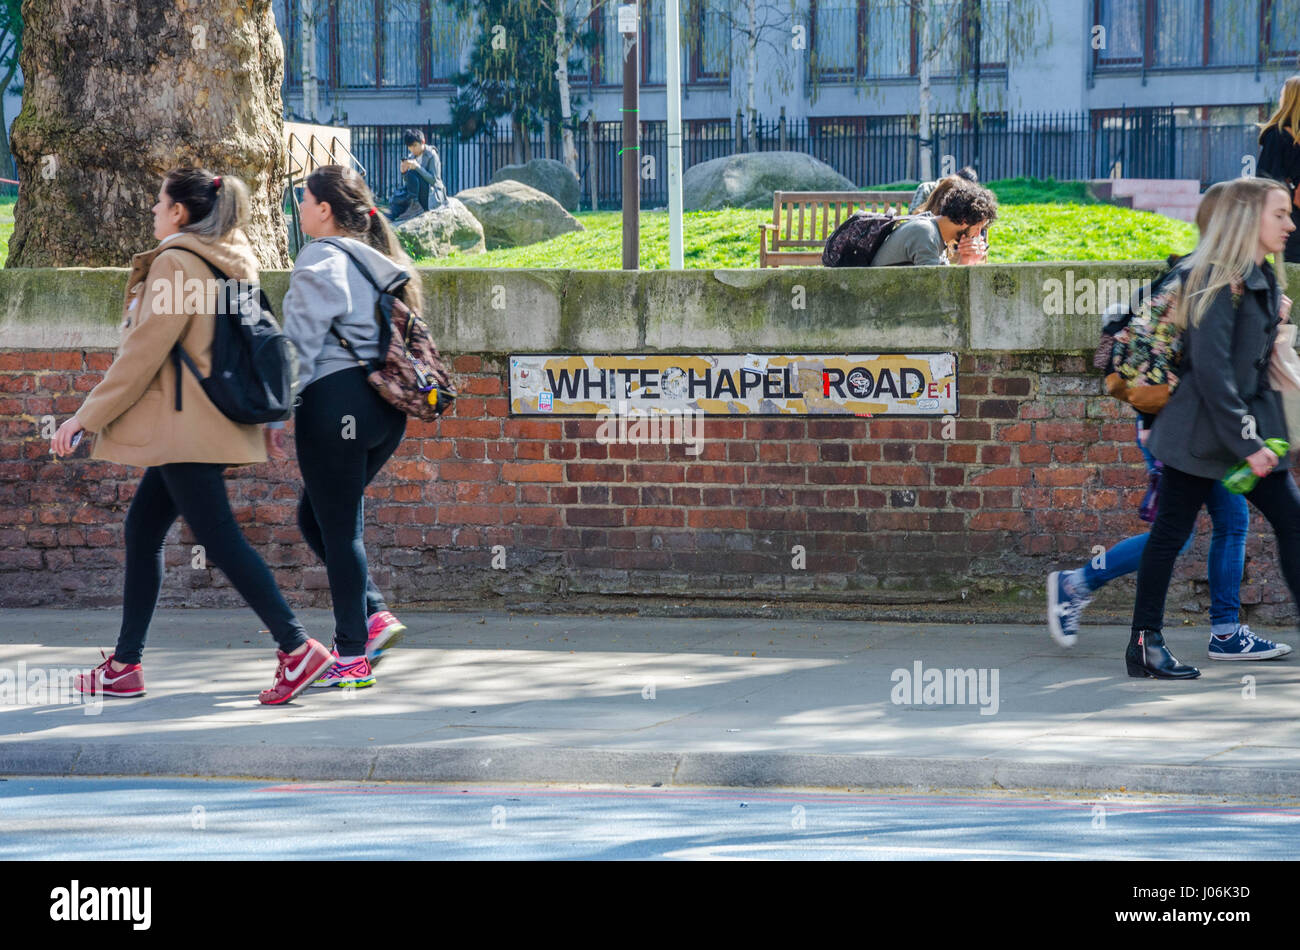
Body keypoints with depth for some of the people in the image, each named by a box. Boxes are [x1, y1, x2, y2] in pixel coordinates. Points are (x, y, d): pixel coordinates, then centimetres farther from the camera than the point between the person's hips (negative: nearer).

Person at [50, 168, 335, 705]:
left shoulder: (175, 262, -12)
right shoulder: (231, 264, 14)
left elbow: (142, 353, -14)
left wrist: (87, 417, -8)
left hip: (185, 423, -9)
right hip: (217, 422, 9)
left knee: (218, 537, -9)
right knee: (142, 529, 13)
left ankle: (297, 649, -13)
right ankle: (125, 665, 15)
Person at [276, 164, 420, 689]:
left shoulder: (321, 259, -6)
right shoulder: (378, 261, 18)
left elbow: (302, 341, -11)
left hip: (335, 401, -8)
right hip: (386, 408, 8)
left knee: (338, 527, -2)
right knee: (316, 516, 18)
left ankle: (353, 656, 0)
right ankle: (375, 615, 6)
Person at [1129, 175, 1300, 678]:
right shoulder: (1218, 280, -16)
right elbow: (1210, 368, -21)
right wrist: (1245, 442, -22)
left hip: (1251, 421, 9)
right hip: (1202, 430, -9)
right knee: (1171, 532, 0)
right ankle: (1144, 644, 7)